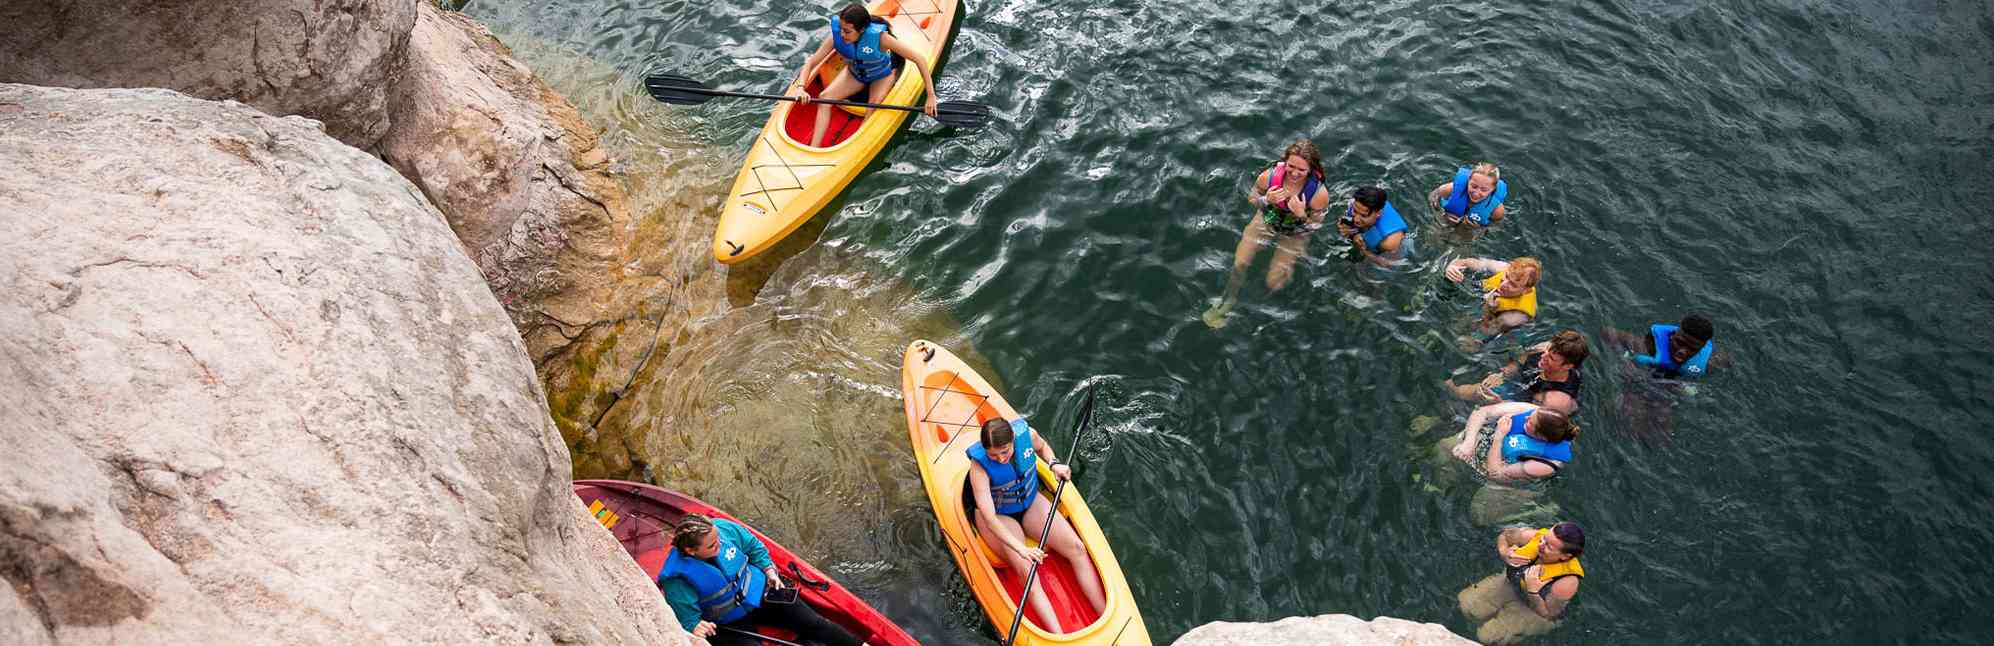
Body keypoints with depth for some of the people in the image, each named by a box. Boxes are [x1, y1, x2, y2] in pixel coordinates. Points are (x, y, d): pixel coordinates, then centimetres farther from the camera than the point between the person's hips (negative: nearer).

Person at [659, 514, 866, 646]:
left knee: (813, 623, -5)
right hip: (729, 624, -3)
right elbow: (686, 618, -18)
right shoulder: (677, 580, -25)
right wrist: (694, 627, -38)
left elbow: (754, 547, 5)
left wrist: (769, 569, -4)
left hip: (759, 591, 3)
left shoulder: (723, 528, -14)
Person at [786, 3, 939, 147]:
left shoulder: (880, 37, -37)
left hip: (882, 75, -3)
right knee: (824, 97, -17)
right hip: (855, 72, 3)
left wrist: (931, 96, -36)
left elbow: (920, 58, -35)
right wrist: (800, 87, -40)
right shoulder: (837, 36, -27)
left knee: (875, 104, -33)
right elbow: (811, 63, -20)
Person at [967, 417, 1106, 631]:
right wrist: (1022, 549, -44)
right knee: (1026, 569, -25)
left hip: (1031, 503, 4)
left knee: (1077, 549, -10)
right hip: (999, 516, -4)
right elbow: (989, 516, -36)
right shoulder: (979, 466, -31)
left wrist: (1054, 463, -12)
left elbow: (1042, 446, 9)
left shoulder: (1026, 434, -20)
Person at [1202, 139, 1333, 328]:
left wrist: (1302, 215, -39)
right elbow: (1251, 198, -7)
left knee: (1273, 285, -1)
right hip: (1266, 222, 2)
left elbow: (1314, 227, -17)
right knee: (1239, 264, -3)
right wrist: (1266, 200, -30)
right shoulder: (1269, 176, -28)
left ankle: (1288, 268, 35)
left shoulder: (1319, 194, -32)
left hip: (1295, 234, -2)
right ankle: (1227, 302, 23)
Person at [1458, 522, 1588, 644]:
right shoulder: (1537, 536, -27)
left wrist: (1532, 591, -40)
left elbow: (1547, 615, -22)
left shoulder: (1567, 581, -37)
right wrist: (1504, 553, -27)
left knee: (1489, 636, -16)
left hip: (1536, 609, -4)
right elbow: (1504, 535, -5)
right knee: (1467, 606, -8)